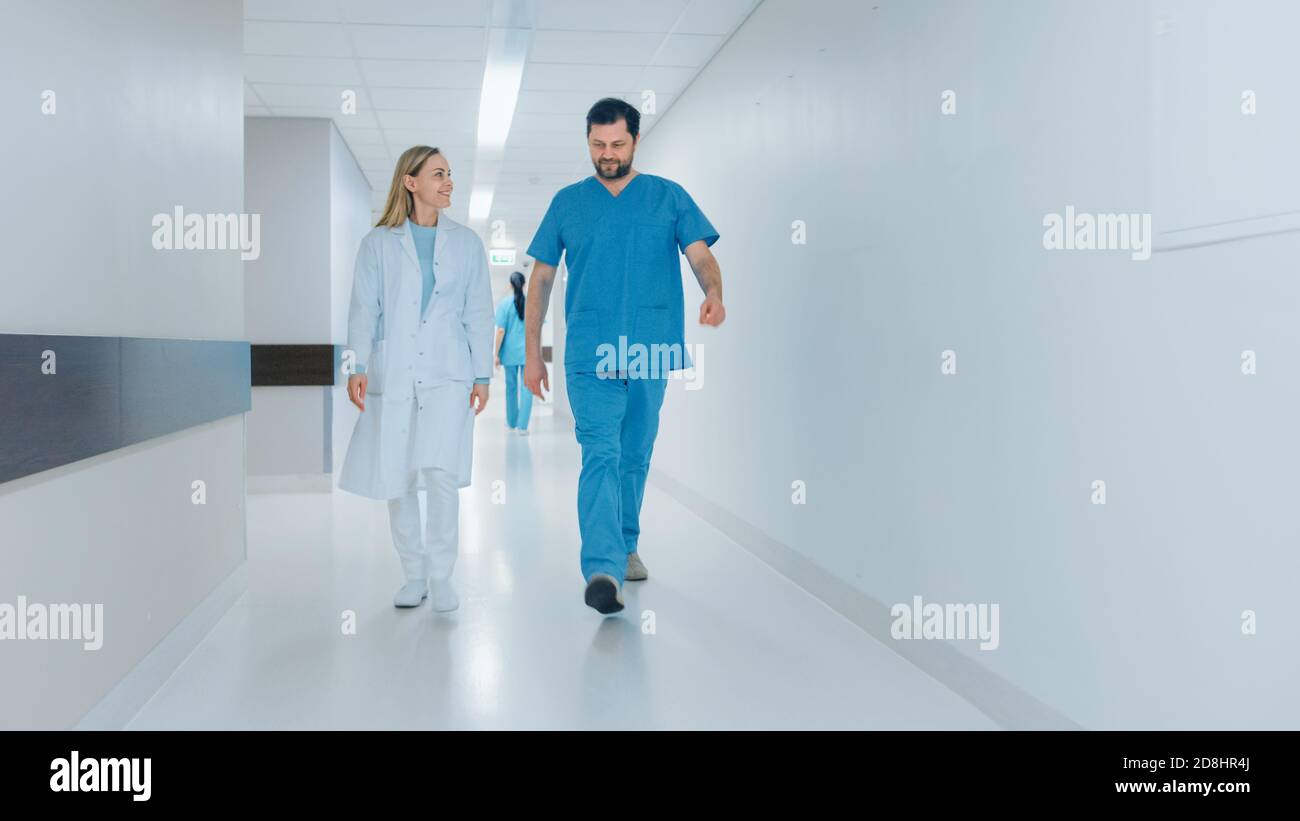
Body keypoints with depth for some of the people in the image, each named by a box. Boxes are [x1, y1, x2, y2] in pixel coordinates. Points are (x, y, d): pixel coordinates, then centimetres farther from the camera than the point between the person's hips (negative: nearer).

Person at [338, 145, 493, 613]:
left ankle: (441, 576, 1)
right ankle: (414, 575, 17)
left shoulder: (466, 243, 11)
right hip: (392, 374, 1)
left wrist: (482, 374, 3)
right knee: (396, 479, 3)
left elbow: (478, 313, 9)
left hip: (447, 373, 0)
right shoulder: (378, 243, 8)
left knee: (441, 473, -12)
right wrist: (358, 367, -8)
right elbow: (364, 309, 3)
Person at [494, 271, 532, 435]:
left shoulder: (504, 303, -6)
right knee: (526, 387, 0)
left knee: (511, 387, 15)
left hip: (510, 352, 0)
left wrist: (497, 354, -1)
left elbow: (501, 330, -8)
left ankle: (511, 423, 27)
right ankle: (522, 426, -6)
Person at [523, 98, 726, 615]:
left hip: (651, 353, 2)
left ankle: (625, 545, 31)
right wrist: (532, 354, 7)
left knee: (635, 458, 13)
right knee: (601, 456, -14)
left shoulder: (669, 197, 8)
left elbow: (700, 255, -3)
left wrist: (713, 293, -27)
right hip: (590, 354, -1)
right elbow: (541, 279, 11)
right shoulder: (568, 202, 9)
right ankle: (602, 569, -22)